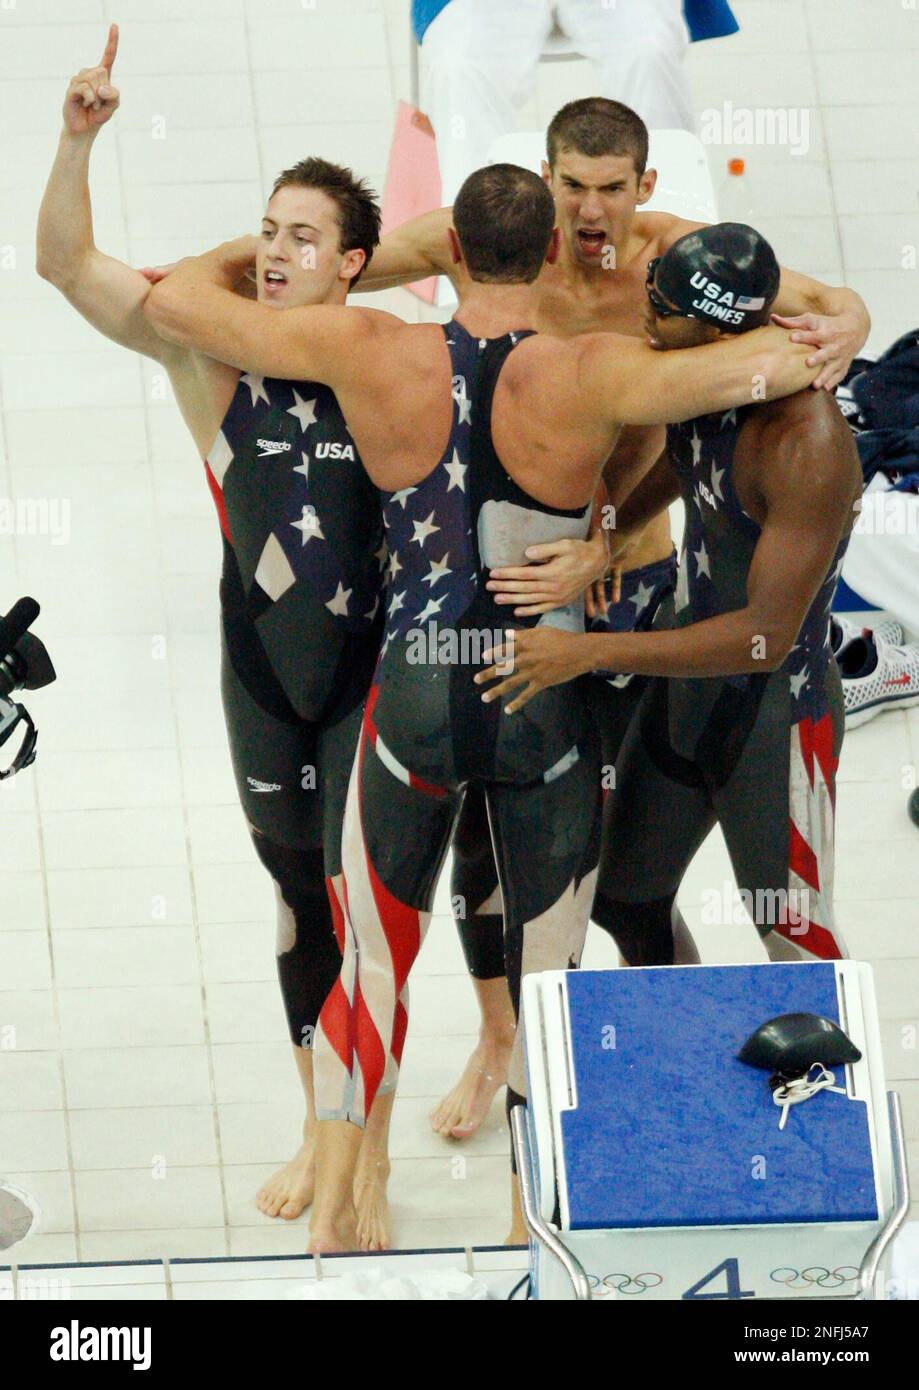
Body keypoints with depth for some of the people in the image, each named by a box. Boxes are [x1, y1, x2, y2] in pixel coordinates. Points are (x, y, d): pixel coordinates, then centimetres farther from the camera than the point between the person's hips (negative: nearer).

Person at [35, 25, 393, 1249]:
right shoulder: (211, 351, -8)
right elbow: (67, 264, -14)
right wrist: (79, 139, -27)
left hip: (372, 668, -2)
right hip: (261, 666, 2)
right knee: (298, 896, 15)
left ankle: (368, 1160, 6)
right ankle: (317, 1131, 33)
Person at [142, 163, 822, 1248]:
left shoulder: (368, 353, -12)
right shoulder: (591, 378, -19)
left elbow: (174, 299, -3)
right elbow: (794, 356, -27)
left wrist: (255, 245, 17)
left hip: (413, 698, 1)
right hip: (547, 709, -1)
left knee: (373, 959, 18)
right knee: (546, 975, 15)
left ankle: (332, 1210, 20)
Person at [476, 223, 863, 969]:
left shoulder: (808, 445, -31)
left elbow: (767, 636, -32)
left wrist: (588, 652, -31)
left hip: (777, 717, -8)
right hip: (686, 684, 9)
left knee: (795, 938, 7)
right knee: (624, 897, 22)